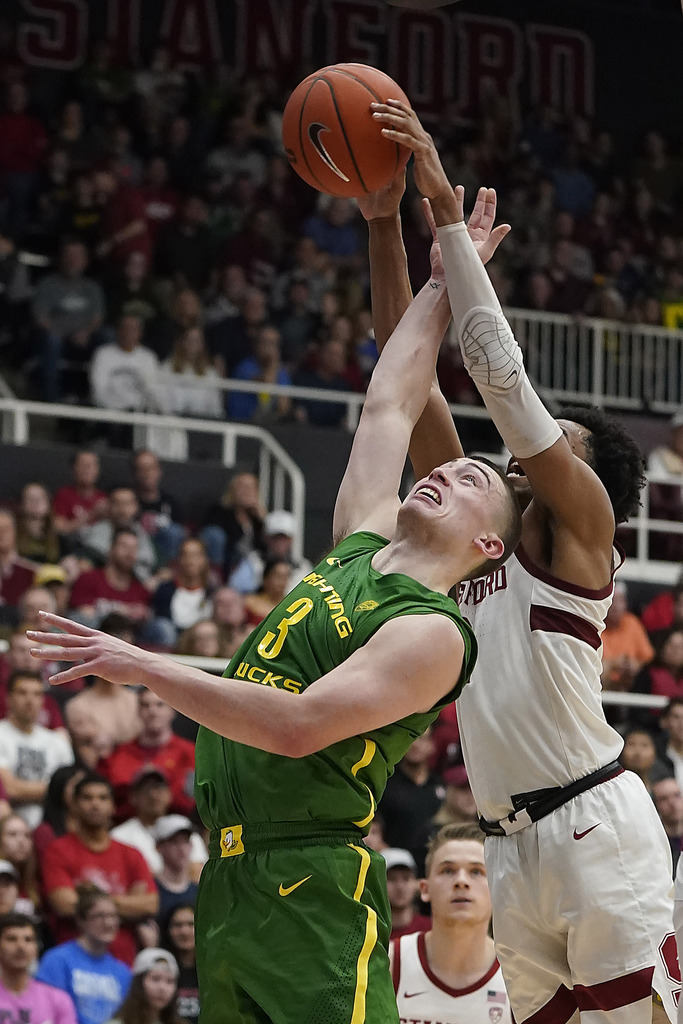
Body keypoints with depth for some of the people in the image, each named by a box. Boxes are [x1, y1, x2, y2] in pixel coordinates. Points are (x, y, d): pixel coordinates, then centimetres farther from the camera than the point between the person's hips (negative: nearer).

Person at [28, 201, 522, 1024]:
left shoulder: (432, 633, -9)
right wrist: (441, 283, 30)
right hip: (231, 875, 8)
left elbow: (298, 725, -20)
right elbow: (389, 404, 25)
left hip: (312, 893, -8)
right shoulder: (363, 547, 16)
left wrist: (148, 668, -20)